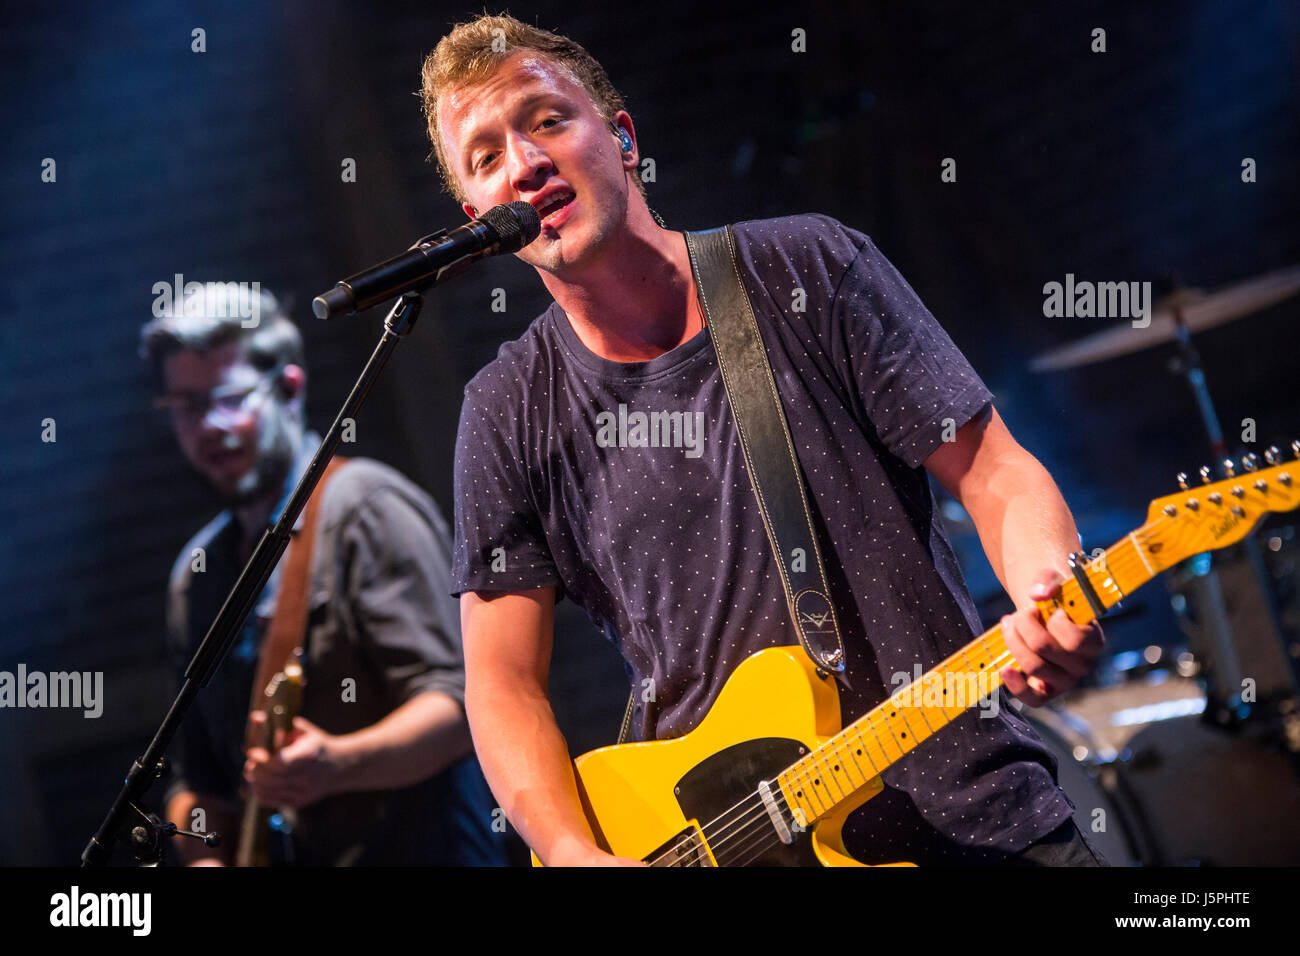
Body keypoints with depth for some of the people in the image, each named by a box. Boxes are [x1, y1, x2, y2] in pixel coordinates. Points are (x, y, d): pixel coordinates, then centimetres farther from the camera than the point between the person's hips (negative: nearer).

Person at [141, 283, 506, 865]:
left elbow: (457, 706, -12)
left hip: (420, 851, -6)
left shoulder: (367, 510, -3)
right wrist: (206, 856, 3)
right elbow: (199, 778, 23)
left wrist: (338, 764, -28)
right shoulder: (196, 575, 18)